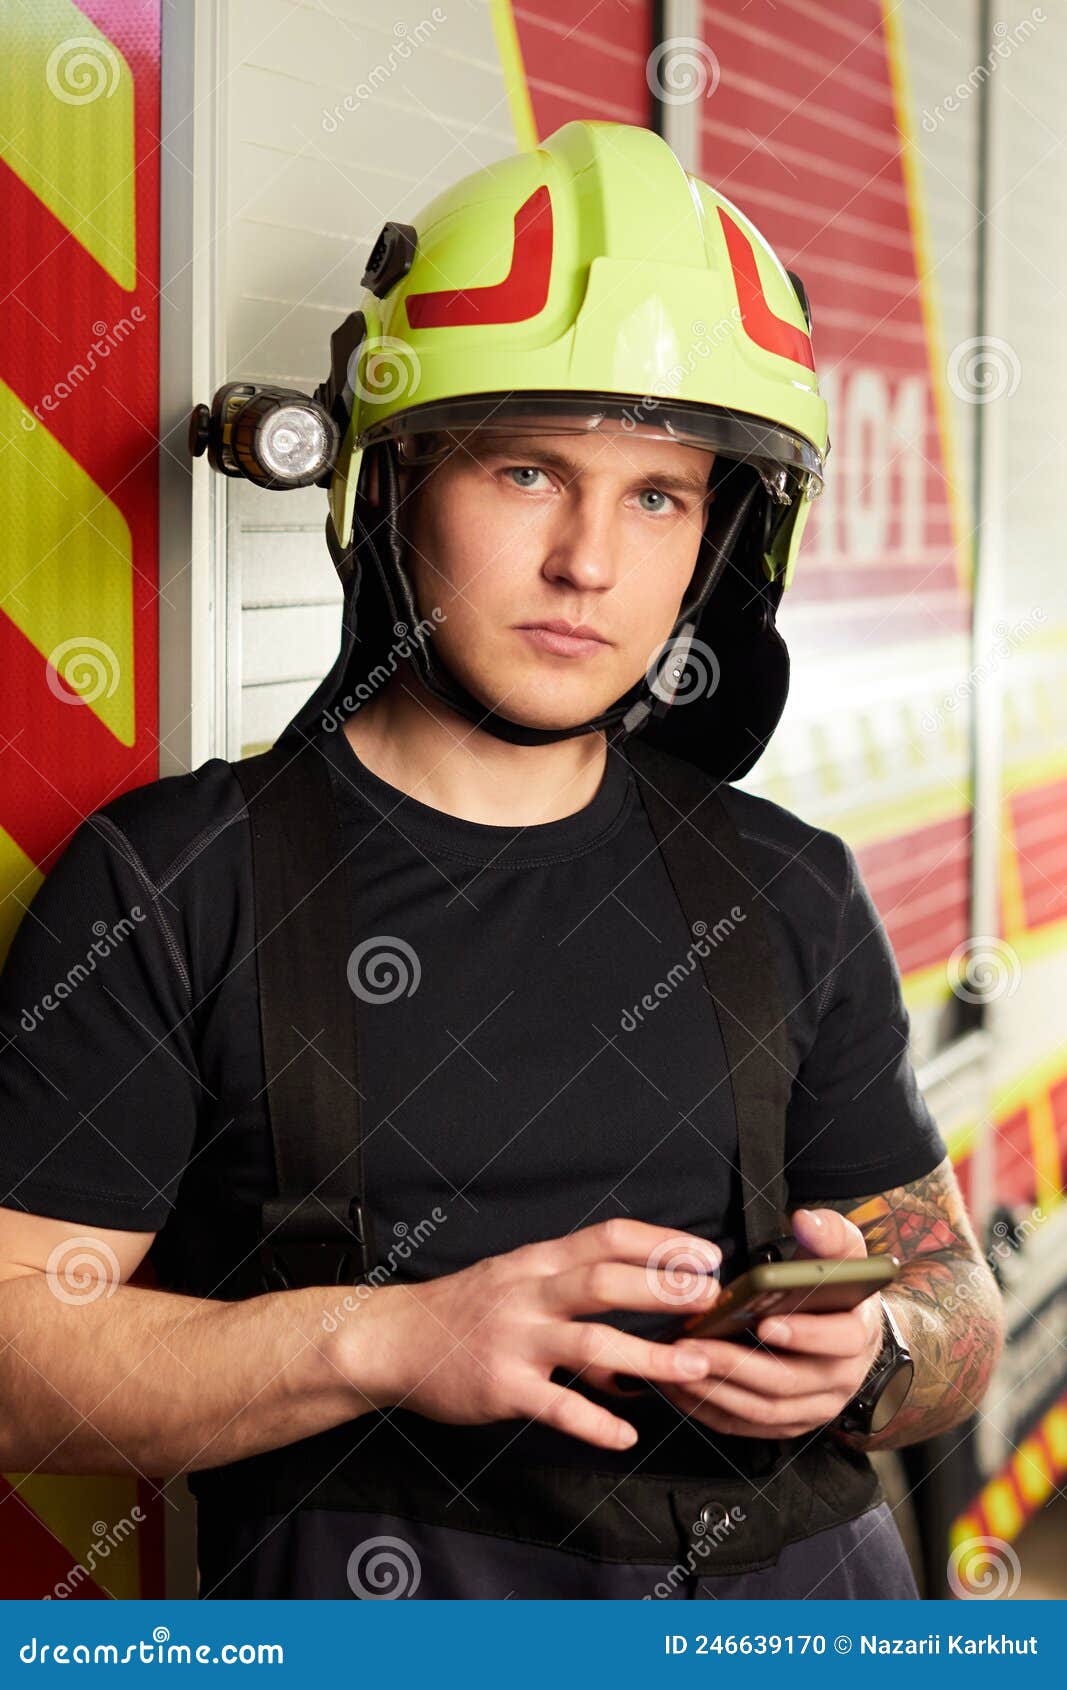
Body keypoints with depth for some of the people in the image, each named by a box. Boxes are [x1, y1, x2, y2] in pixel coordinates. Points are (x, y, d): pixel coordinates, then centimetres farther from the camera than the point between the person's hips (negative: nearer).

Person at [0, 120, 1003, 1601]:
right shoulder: (175, 886, -5)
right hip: (365, 1602, -4)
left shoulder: (788, 895, 8)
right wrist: (384, 1341, -20)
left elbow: (950, 1293, 17)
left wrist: (865, 1357, -6)